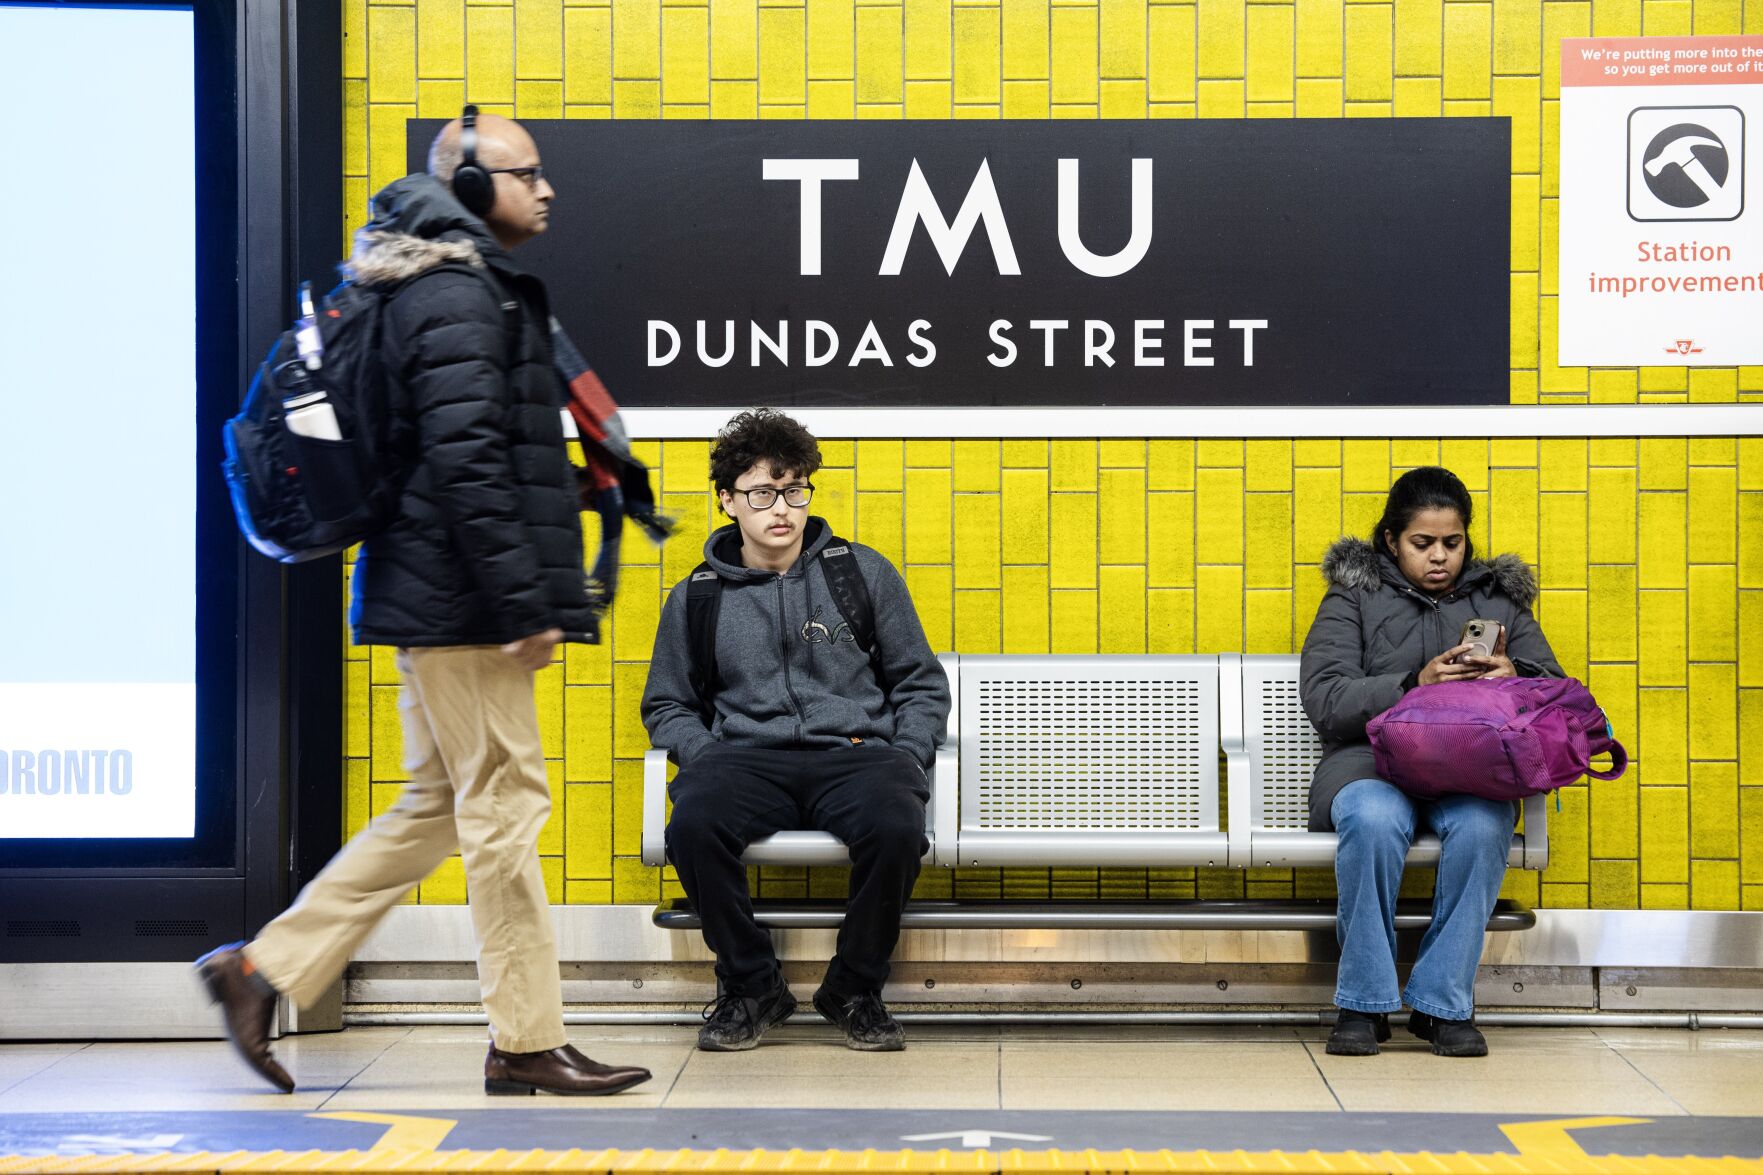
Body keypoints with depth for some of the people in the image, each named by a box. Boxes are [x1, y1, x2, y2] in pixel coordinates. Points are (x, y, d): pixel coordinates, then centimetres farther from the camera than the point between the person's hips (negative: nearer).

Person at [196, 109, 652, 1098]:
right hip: (459, 604, -10)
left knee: (438, 809, 14)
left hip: (441, 602, 10)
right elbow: (466, 457, -21)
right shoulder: (454, 292, -12)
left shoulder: (474, 286, 21)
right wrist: (524, 602, -22)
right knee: (505, 804, -4)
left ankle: (264, 969, 17)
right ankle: (529, 1042, 4)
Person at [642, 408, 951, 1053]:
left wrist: (905, 758, 0)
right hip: (747, 759, 1)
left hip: (855, 753, 0)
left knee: (896, 826, -35)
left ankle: (855, 989, -9)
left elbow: (921, 683, 16)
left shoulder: (864, 572, 14)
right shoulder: (697, 598, 16)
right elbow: (667, 704, 21)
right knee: (693, 823, -34)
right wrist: (707, 756, 1)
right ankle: (751, 986, -10)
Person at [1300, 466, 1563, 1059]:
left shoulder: (1500, 601, 22)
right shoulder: (1354, 598, 14)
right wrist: (1414, 684, -17)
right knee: (1373, 818, -38)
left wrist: (1514, 677, -10)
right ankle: (1364, 1002, -23)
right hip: (1372, 757, -1)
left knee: (1482, 824, -36)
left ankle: (1444, 1002, -23)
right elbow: (1324, 699, -2)